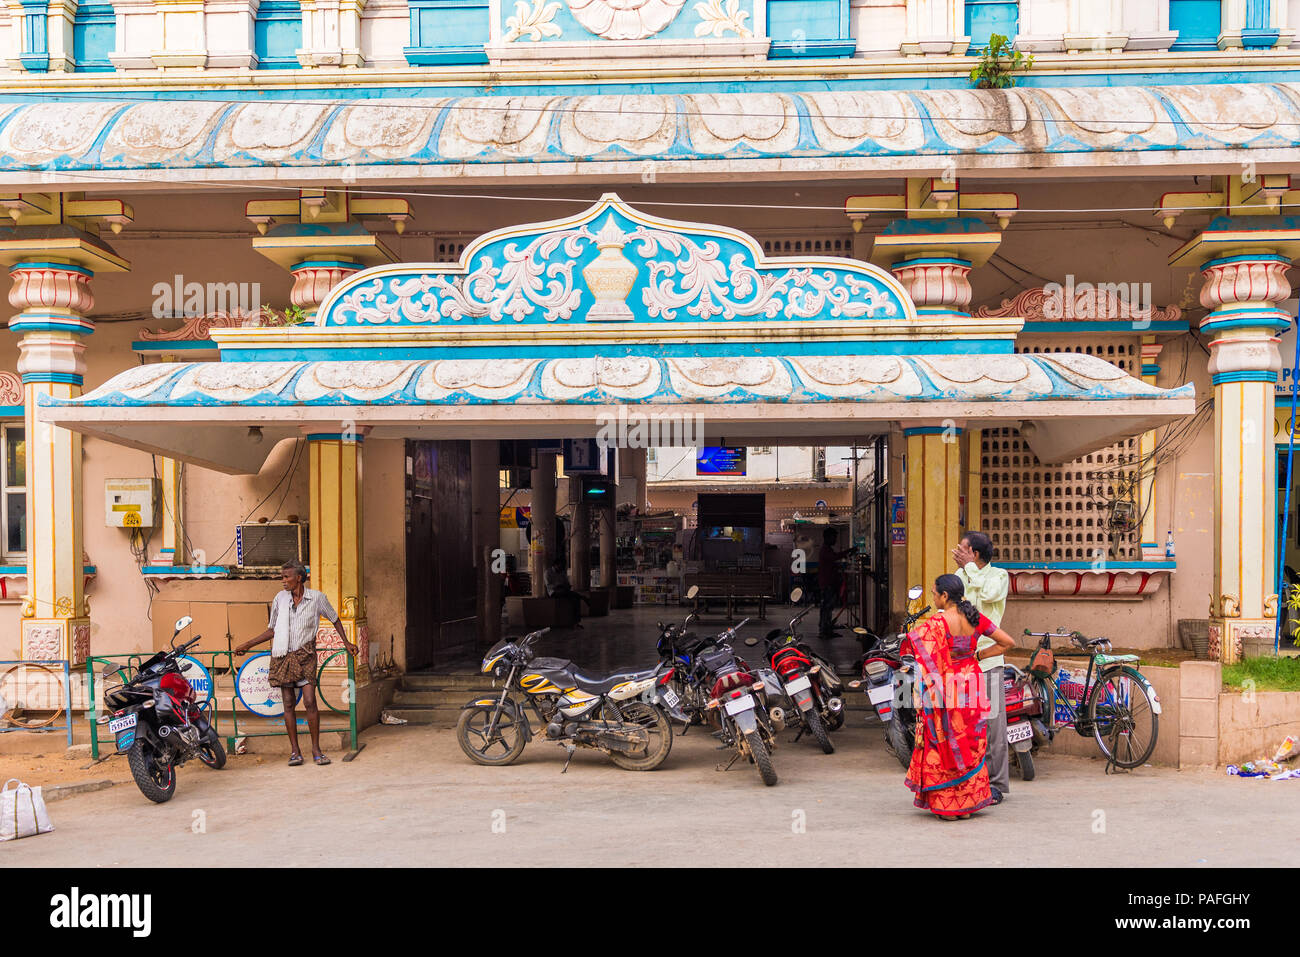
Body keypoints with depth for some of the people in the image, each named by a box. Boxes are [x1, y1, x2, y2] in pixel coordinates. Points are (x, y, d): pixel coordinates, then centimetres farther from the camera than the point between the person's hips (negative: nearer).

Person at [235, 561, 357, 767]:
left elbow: (335, 619, 15)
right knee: (289, 704, 3)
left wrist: (346, 643, 12)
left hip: (304, 655, -2)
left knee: (310, 702, -10)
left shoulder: (316, 598, -1)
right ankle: (295, 751, 8)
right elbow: (272, 630, 16)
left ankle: (316, 749, 0)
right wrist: (247, 645, 13)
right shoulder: (280, 598, 6)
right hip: (283, 656, 3)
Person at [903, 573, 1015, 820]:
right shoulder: (976, 619, 1)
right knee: (970, 744, 13)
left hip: (944, 692, -5)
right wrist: (978, 655, 10)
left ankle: (945, 806, 8)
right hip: (971, 687, 5)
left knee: (943, 745, 5)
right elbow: (1007, 642, 6)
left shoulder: (935, 623, -16)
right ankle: (968, 804, 19)